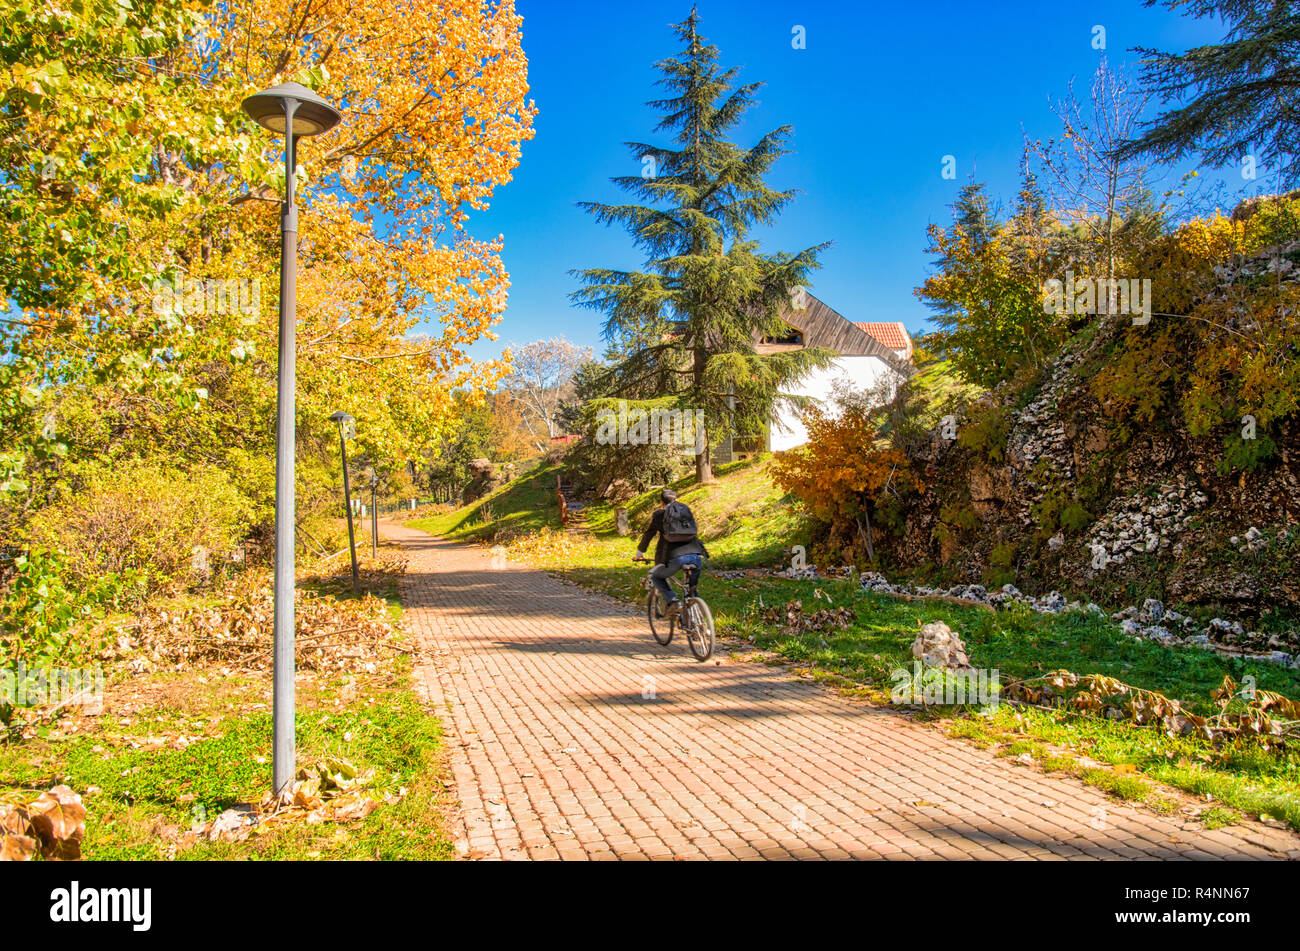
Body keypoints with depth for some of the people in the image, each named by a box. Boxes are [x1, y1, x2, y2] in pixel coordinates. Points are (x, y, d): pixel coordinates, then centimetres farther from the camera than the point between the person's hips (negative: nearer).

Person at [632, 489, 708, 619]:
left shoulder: (659, 514, 13)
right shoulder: (686, 510, 23)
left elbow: (648, 535, 20)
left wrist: (639, 553, 35)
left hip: (676, 558, -4)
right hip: (696, 556, 4)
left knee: (655, 576, 21)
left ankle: (673, 602, 1)